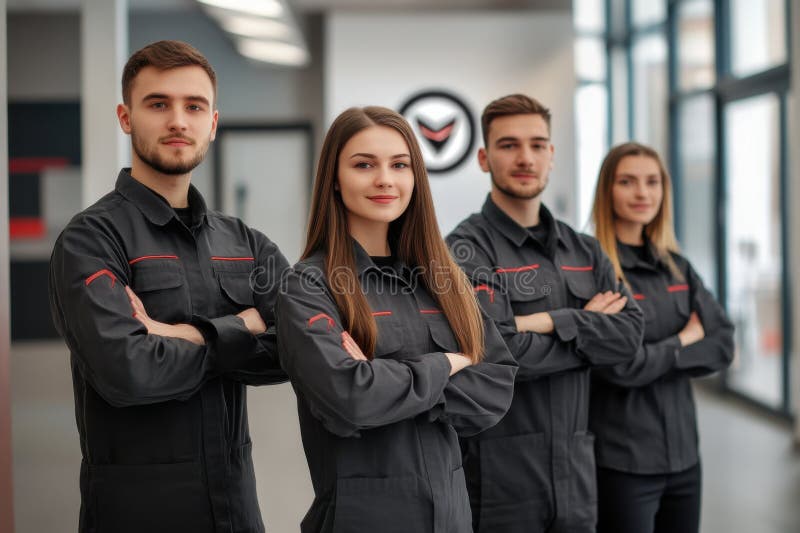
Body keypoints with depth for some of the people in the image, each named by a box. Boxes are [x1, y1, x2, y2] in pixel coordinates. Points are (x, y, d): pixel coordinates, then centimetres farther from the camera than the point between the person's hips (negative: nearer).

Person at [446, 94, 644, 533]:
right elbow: (500, 353, -20)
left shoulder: (584, 252, 12)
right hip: (499, 479, -6)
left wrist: (552, 322, -15)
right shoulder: (466, 249, -8)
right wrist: (587, 327, -7)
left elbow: (629, 333, -1)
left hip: (575, 476, 6)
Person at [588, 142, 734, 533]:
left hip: (683, 455, 6)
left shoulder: (677, 268, 10)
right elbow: (619, 367, -19)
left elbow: (723, 345, 4)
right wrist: (682, 343, -4)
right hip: (621, 463, -6)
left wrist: (655, 356, -10)